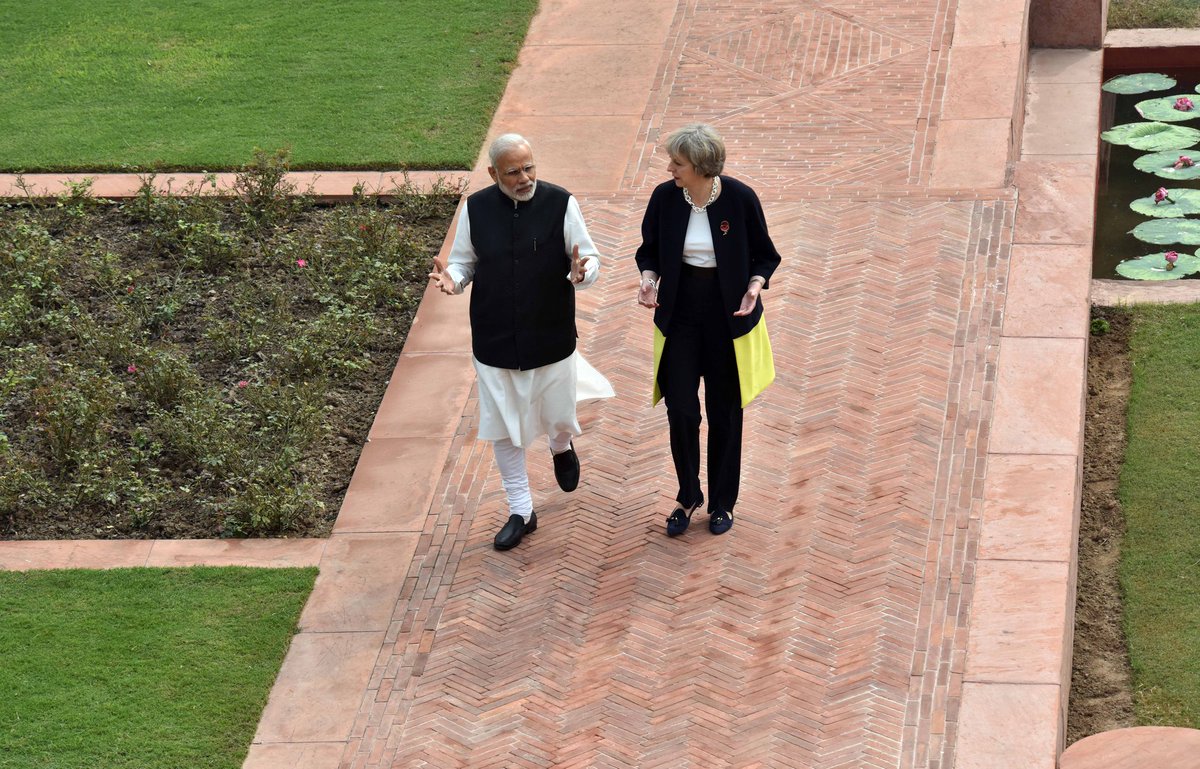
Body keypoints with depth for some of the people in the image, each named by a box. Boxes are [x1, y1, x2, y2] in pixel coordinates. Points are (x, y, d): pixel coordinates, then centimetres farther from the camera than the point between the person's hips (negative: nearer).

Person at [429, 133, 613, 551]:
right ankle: (521, 511, 25)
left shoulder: (561, 204, -11)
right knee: (504, 428, 9)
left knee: (558, 418, 11)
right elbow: (464, 261, 5)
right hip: (495, 340, 1)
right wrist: (452, 278, -18)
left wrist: (581, 273, -27)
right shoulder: (475, 208, -5)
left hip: (551, 338, -1)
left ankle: (561, 447, 51)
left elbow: (590, 257, -3)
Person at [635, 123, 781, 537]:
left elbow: (764, 255, -1)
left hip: (728, 317, -1)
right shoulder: (664, 197, -8)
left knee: (725, 412, 9)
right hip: (680, 314, 2)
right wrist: (649, 278, -13)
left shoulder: (740, 199, -14)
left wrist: (755, 285, -20)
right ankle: (688, 497, 22)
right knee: (680, 409, 0)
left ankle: (722, 502, 26)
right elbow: (649, 250, 7)